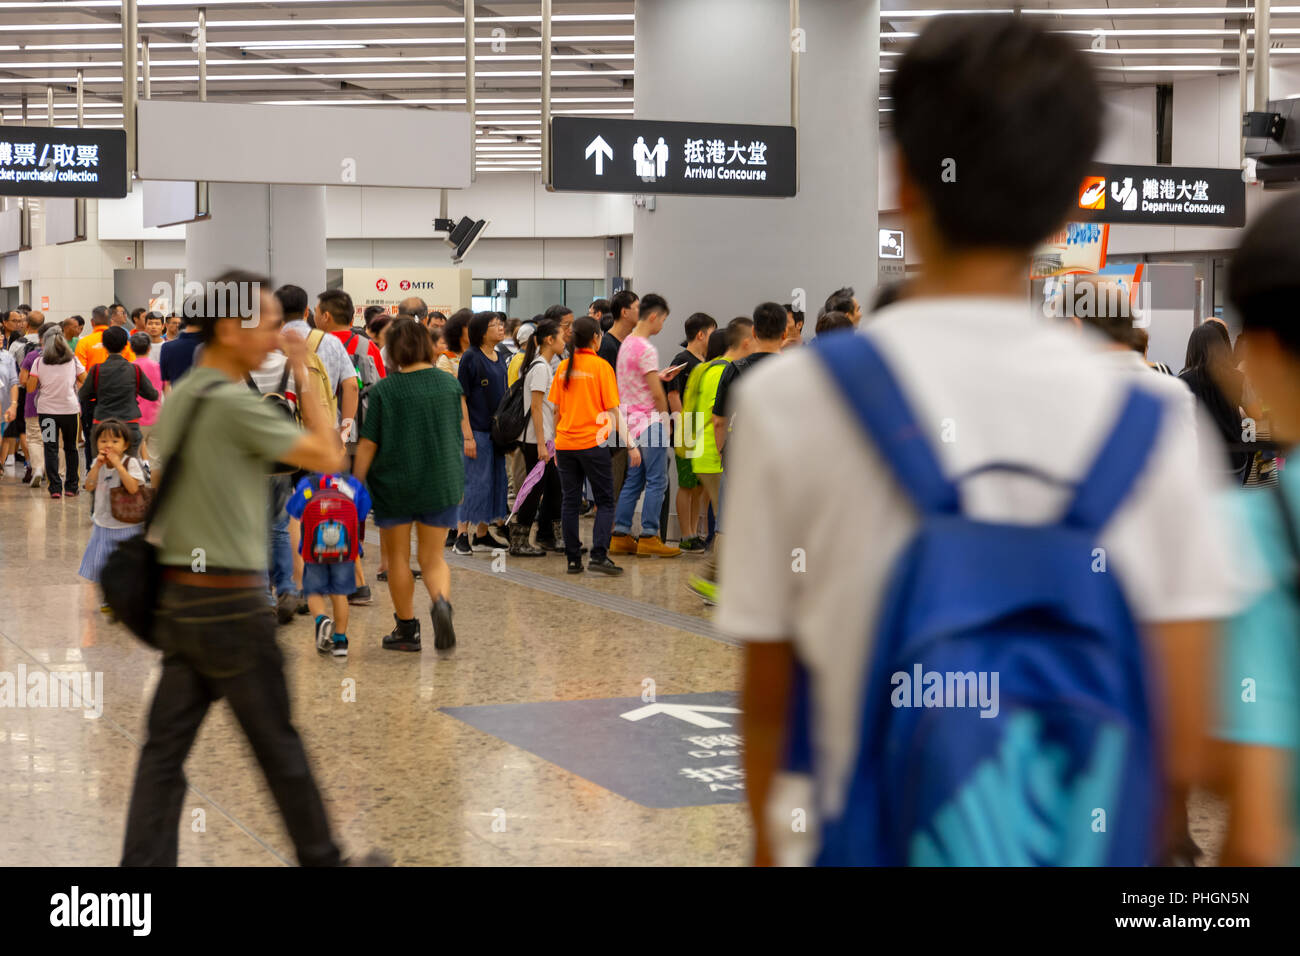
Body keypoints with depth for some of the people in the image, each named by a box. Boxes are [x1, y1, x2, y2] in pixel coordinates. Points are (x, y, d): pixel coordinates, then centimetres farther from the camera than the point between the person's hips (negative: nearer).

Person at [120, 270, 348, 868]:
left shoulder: (177, 399, 11)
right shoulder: (233, 403, -16)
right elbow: (328, 457, -12)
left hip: (176, 597, 8)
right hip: (230, 601, -8)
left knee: (165, 749, 4)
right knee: (279, 748, 6)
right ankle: (322, 861, 18)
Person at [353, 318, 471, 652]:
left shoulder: (384, 390, -9)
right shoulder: (450, 384, -1)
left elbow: (368, 443, -8)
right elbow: (461, 433, 10)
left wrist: (356, 483, 0)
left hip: (394, 484, -2)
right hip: (441, 483, 2)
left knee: (398, 556, 13)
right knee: (433, 557, 10)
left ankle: (407, 630, 17)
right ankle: (442, 601, -21)